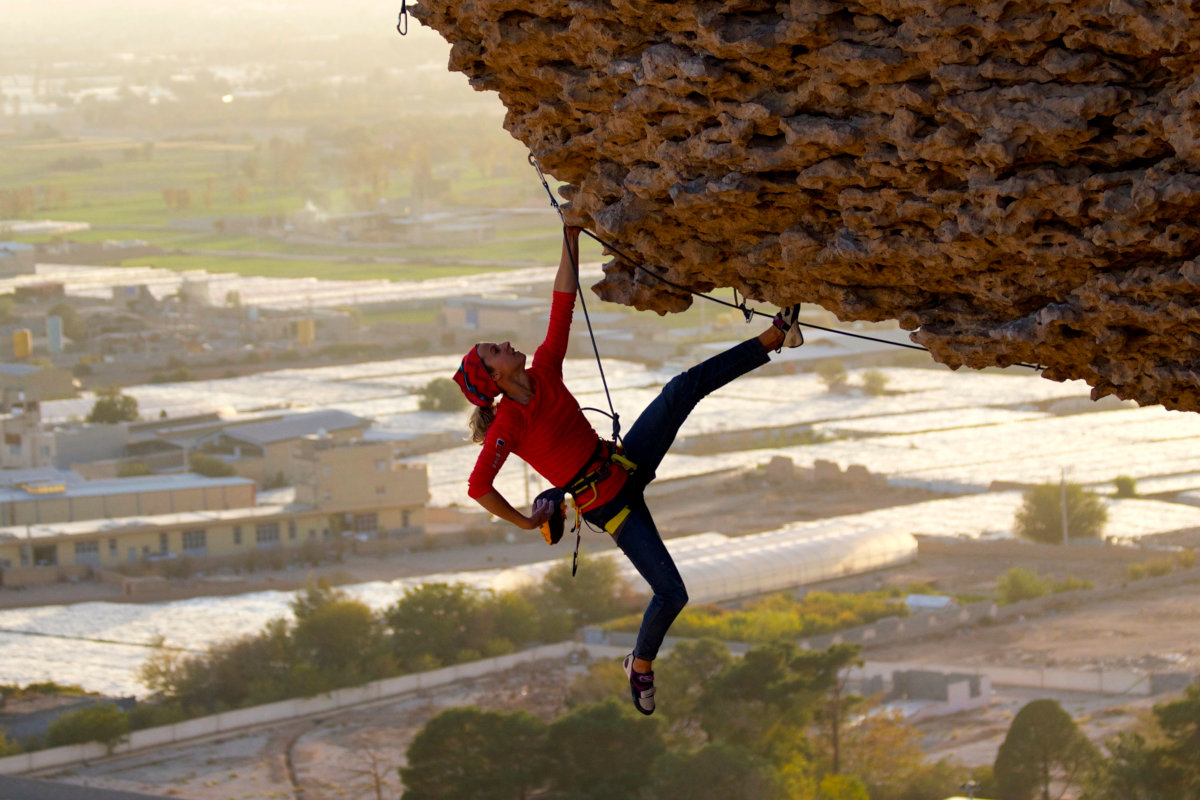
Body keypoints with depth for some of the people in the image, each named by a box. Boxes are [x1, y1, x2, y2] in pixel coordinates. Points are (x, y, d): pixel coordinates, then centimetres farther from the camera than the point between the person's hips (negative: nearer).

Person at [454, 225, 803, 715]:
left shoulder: (543, 371, -3)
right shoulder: (508, 426, -22)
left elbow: (562, 308, -1)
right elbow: (478, 488, -24)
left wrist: (570, 240, -6)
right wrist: (525, 522, -11)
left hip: (627, 461, 6)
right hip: (608, 506, -6)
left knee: (686, 388, -13)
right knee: (671, 594, -11)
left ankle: (776, 336, -10)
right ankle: (641, 665, 16)